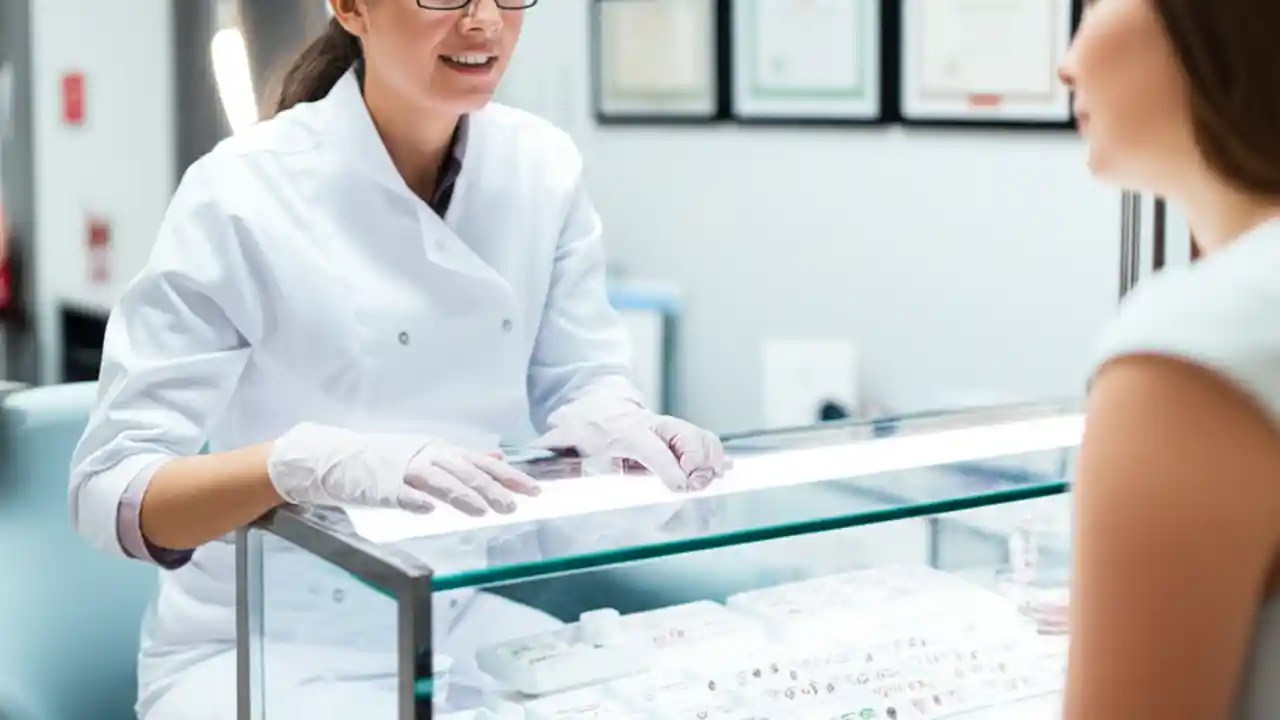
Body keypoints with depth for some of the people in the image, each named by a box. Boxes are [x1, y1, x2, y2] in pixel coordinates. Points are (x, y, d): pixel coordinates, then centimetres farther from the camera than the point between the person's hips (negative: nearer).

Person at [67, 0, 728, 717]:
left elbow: (581, 382, 5)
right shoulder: (244, 191, -18)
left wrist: (620, 426, -19)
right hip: (261, 649, -5)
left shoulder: (545, 166, -3)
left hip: (466, 626, 5)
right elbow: (111, 492, -20)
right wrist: (305, 462, -39)